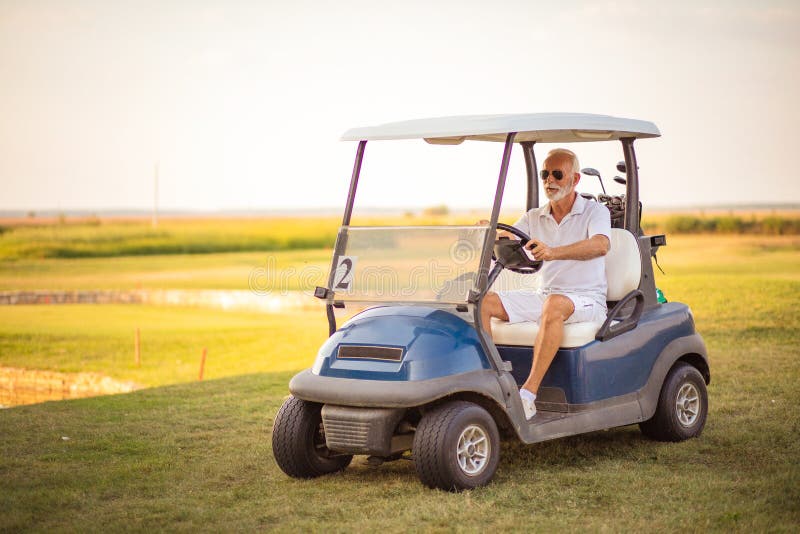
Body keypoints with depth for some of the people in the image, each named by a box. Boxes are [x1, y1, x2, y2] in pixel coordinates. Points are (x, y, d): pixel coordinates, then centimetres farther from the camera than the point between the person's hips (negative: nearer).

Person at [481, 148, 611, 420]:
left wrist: (553, 252, -43)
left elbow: (601, 245, -26)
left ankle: (528, 395, -41)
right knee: (483, 301, -14)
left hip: (586, 299, -6)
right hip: (544, 295, 6)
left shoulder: (594, 211, -3)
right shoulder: (534, 217, 14)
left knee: (555, 304, -40)